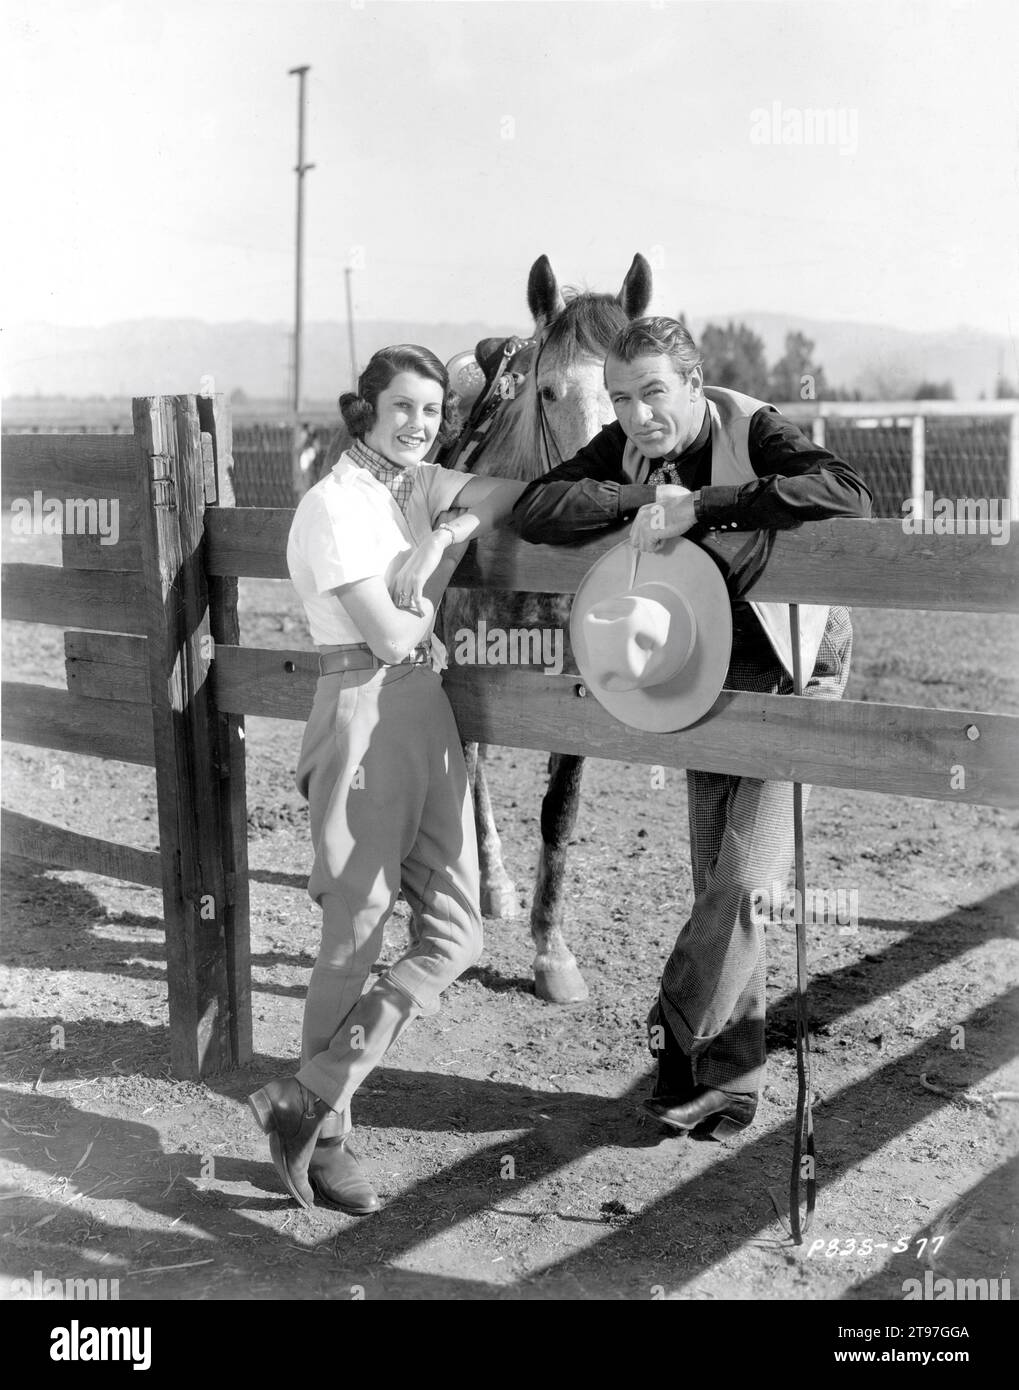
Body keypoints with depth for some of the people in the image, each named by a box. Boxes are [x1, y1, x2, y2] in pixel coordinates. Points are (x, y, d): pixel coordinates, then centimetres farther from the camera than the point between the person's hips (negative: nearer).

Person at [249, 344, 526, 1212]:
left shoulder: (418, 485, 13)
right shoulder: (334, 506, -10)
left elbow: (512, 491, 9)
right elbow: (391, 635, -14)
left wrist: (447, 531, -7)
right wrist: (452, 554, -2)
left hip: (430, 711, 8)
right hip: (366, 711, -8)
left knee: (455, 934, 5)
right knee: (359, 934, 0)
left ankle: (310, 1098, 11)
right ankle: (322, 1127, 17)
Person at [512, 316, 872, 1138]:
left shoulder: (756, 431, -20)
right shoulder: (625, 449, -6)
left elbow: (850, 495, -39)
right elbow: (535, 512, -18)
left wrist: (700, 504, -41)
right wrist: (648, 499, -29)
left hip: (795, 672, -5)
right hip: (704, 682, 5)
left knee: (742, 883, -9)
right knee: (716, 886, 10)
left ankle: (676, 1041, 12)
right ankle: (733, 1074, 24)